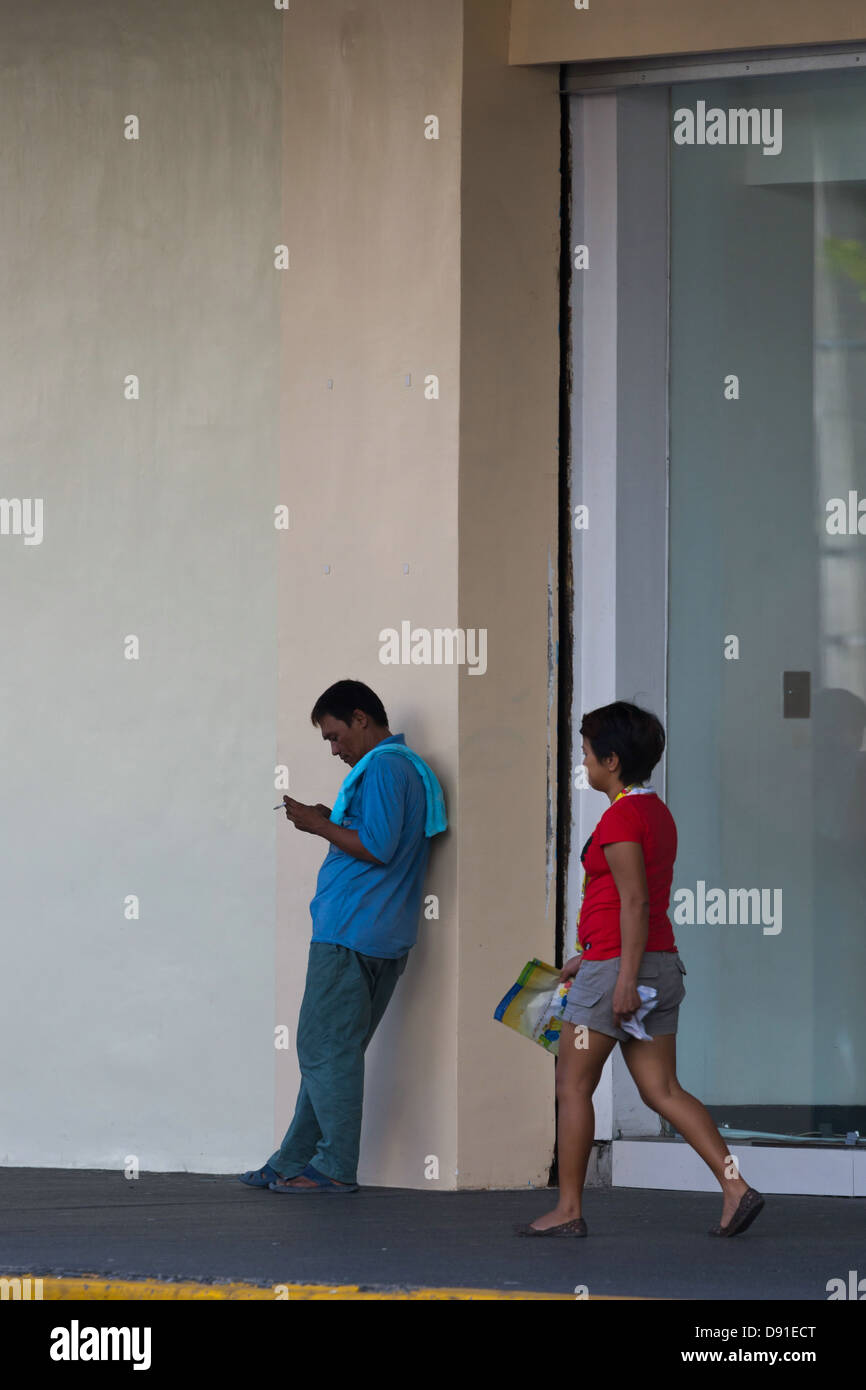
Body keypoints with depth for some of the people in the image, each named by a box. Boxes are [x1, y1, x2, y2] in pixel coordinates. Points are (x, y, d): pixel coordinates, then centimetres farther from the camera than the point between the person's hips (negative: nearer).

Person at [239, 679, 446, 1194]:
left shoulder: (382, 767, -12)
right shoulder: (411, 766, 20)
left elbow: (377, 848, -20)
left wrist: (319, 825, -8)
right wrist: (334, 823, 14)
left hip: (349, 935, -10)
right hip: (387, 939, 10)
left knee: (326, 1049, -6)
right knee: (334, 1050, 11)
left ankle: (335, 1167, -4)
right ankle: (293, 1164, 14)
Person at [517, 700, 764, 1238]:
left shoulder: (620, 817, -14)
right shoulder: (658, 813, 15)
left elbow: (634, 902, -20)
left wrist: (624, 979, -22)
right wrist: (588, 956, 28)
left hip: (617, 966, -9)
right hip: (662, 965, 9)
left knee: (573, 1086, 2)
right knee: (662, 1090, 7)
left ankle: (568, 1209, 7)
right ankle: (736, 1187, -6)